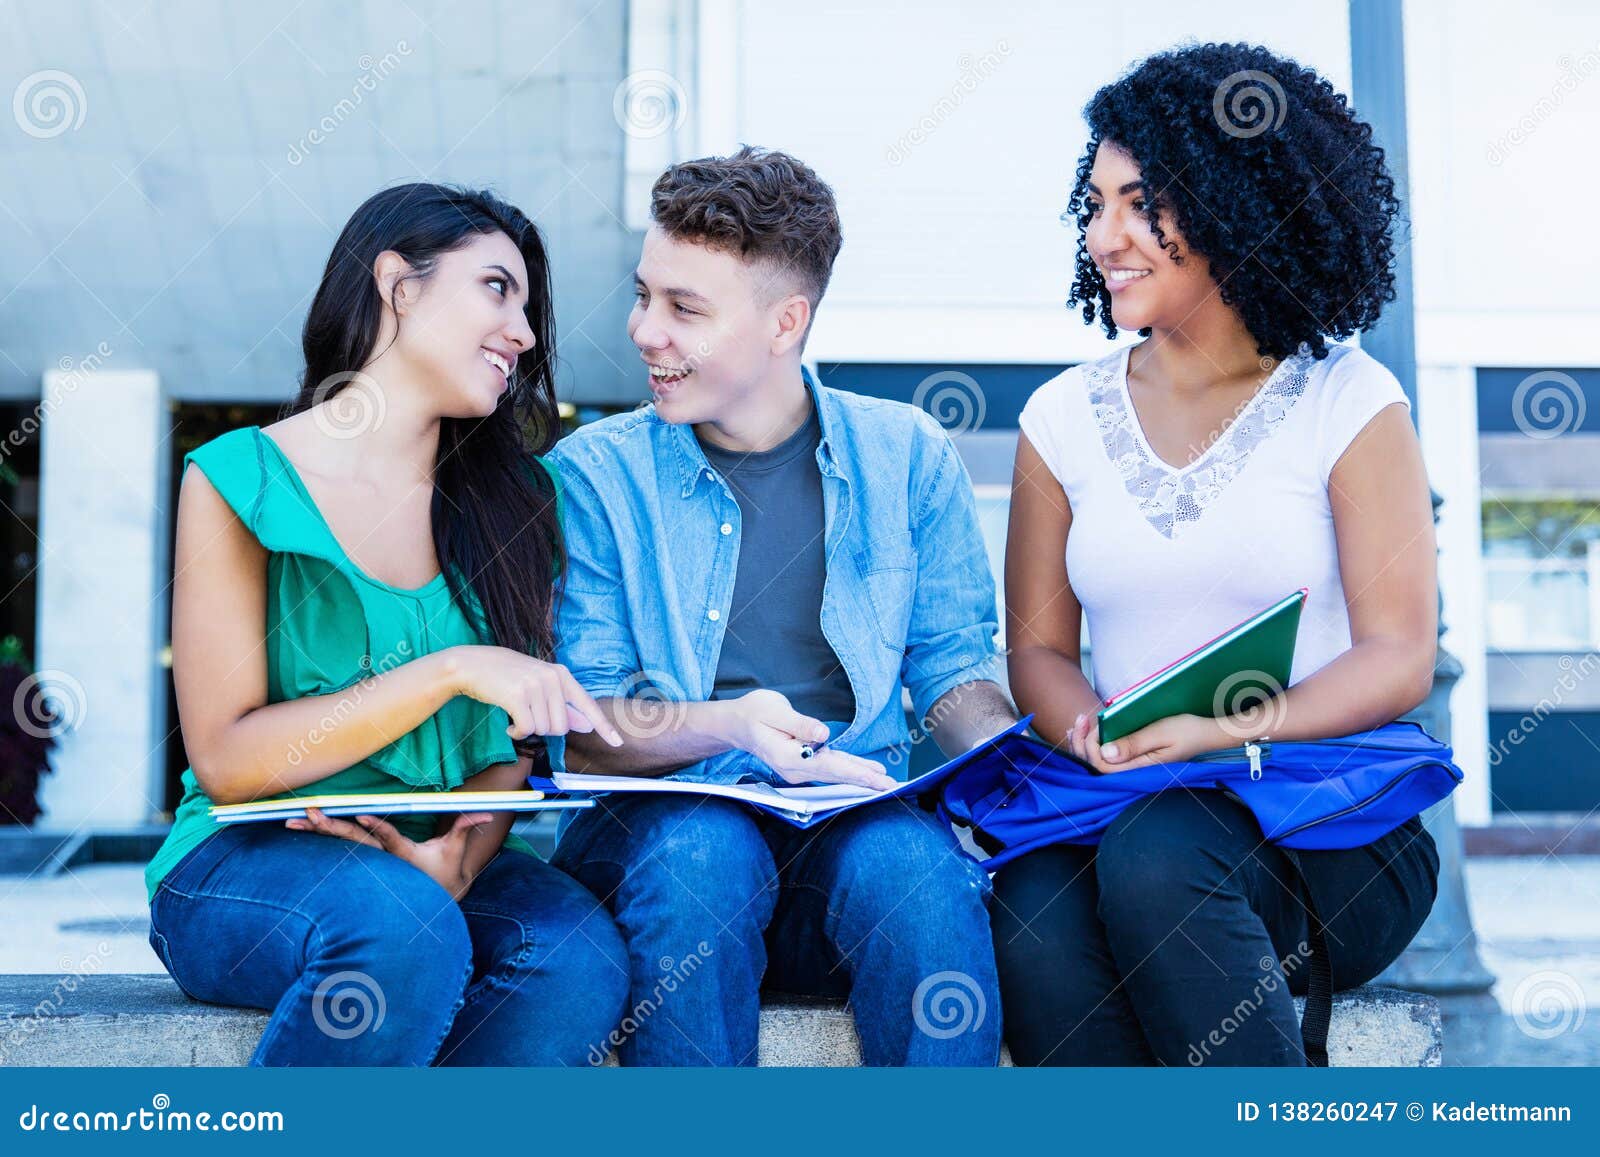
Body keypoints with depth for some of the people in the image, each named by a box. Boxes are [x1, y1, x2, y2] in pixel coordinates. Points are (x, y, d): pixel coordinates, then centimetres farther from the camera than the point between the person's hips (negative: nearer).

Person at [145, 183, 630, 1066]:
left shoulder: (511, 498, 8)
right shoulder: (241, 480, -5)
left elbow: (512, 744, 6)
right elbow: (225, 761, -11)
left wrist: (460, 855, -16)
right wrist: (451, 672, -20)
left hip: (435, 861, 4)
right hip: (245, 863, -3)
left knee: (581, 957, -27)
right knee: (400, 926, -35)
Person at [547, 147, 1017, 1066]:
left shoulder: (906, 455, 9)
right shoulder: (596, 472, 4)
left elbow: (952, 660, 12)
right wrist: (727, 725, -21)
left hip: (855, 819, 1)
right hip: (656, 825, 0)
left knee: (915, 865, -33)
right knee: (699, 847, -35)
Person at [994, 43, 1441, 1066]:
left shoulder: (1350, 402, 2)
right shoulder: (1064, 418, 12)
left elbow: (1400, 658, -2)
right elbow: (1038, 649, 12)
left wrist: (1230, 732, -19)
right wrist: (1095, 734, -11)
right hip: (1126, 807, 2)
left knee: (1155, 858, -34)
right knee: (1033, 922, -31)